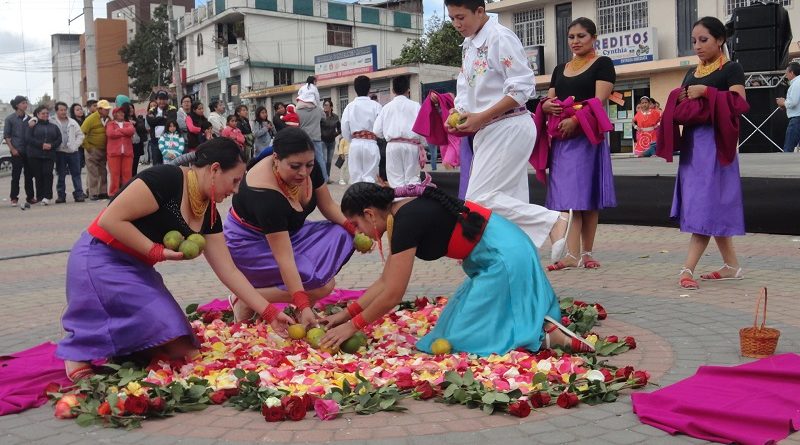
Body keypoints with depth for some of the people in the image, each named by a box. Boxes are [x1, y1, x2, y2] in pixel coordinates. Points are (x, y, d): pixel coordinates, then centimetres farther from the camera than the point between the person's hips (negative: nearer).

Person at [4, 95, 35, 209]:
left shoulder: (29, 118, 9)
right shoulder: (10, 118, -1)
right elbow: (6, 135, -1)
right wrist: (12, 149, -9)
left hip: (28, 151, 3)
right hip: (17, 151, -3)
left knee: (29, 175, 7)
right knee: (16, 175, -1)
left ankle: (30, 197, 13)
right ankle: (14, 198, 4)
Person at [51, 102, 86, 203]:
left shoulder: (72, 122, 12)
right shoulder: (52, 121, 2)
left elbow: (80, 135, 11)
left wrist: (75, 145, 0)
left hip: (73, 152, 2)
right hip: (60, 152, -2)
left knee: (76, 174, 3)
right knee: (61, 175, 3)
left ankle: (79, 194, 6)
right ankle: (61, 195, 9)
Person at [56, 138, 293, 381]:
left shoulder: (209, 214, 5)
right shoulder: (166, 179, -21)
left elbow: (229, 271, 5)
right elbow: (111, 219, -23)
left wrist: (269, 312, 2)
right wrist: (157, 251, -22)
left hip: (137, 269, 9)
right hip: (100, 259, -9)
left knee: (183, 348, -1)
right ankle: (81, 353, -4)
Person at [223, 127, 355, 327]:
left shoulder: (309, 167, -15)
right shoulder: (264, 194, -35)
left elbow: (328, 205, 0)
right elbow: (284, 258, -37)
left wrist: (355, 230, -16)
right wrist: (304, 307, -39)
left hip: (284, 232, 9)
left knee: (341, 236, -10)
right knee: (321, 284, -21)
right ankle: (245, 300, -8)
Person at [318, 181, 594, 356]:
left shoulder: (406, 220, -19)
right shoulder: (404, 213, 10)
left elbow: (392, 294, -18)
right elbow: (384, 282, 15)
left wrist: (352, 326, -6)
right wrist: (346, 314, 13)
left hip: (504, 258, -10)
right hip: (508, 250, 10)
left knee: (460, 337, -8)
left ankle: (547, 336, -6)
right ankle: (541, 324, 6)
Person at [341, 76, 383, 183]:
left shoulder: (349, 106, 1)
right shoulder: (375, 105, -6)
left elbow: (344, 129, 1)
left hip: (355, 145, 2)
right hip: (370, 144, -2)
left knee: (355, 177, 8)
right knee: (370, 176, 1)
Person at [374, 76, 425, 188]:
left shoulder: (387, 107, 6)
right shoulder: (415, 106, 2)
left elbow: (377, 131, 5)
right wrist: (422, 145, 11)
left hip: (393, 145, 1)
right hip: (411, 145, -1)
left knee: (396, 178, 4)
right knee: (412, 177, 5)